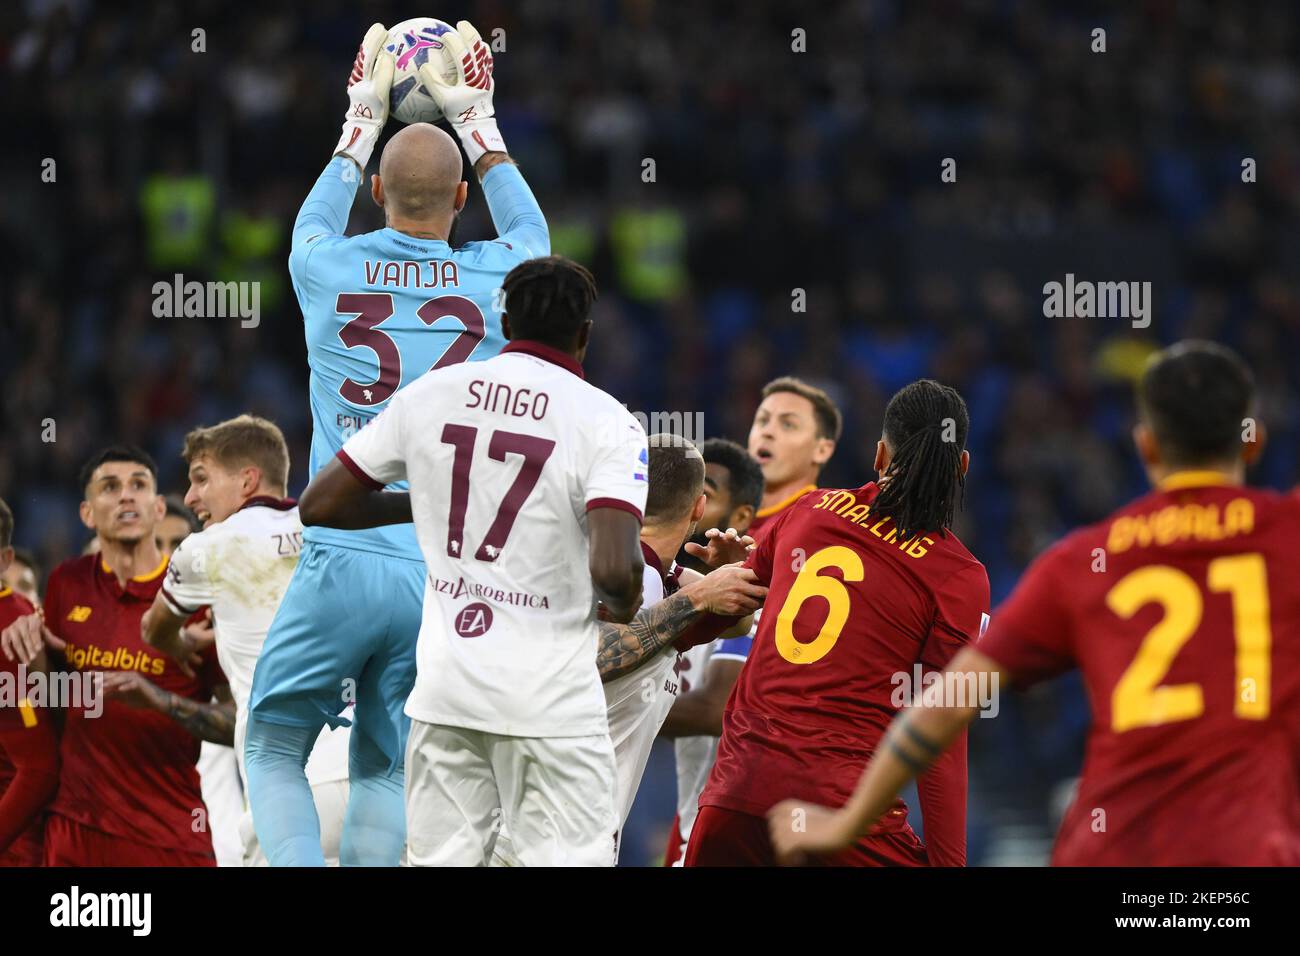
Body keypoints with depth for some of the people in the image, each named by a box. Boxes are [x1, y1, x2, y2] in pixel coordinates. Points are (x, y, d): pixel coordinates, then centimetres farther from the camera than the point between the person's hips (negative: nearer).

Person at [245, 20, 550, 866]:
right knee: (385, 769, 11)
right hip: (448, 576, 1)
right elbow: (527, 228, 29)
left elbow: (318, 219, 29)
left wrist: (364, 119, 42)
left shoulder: (327, 271, 2)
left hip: (343, 560, -1)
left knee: (274, 749, 11)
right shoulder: (497, 282, 3)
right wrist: (476, 121, 41)